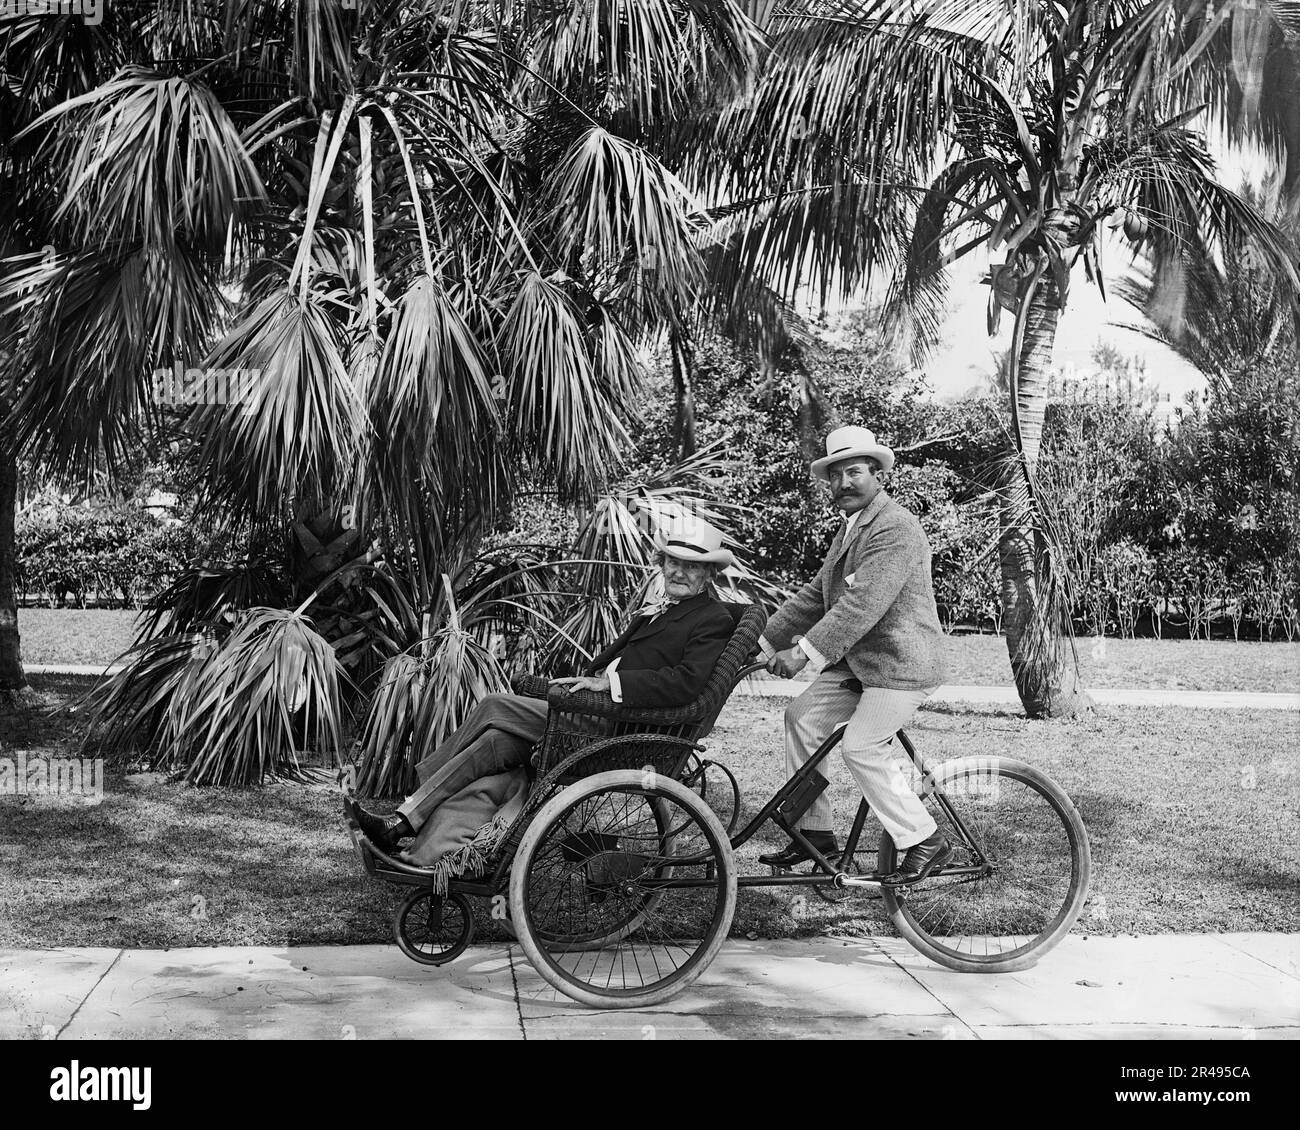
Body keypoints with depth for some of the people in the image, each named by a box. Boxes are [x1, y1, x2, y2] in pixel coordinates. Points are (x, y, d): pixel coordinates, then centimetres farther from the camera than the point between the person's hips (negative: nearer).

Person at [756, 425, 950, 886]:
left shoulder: (895, 529, -18)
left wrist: (805, 653, -30)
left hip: (900, 663, -10)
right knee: (802, 717, 4)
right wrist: (765, 642, 10)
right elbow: (815, 595, 16)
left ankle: (925, 843, -2)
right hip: (857, 660, 10)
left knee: (861, 748, -16)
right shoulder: (850, 528, 16)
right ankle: (814, 831, 13)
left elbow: (862, 604, -27)